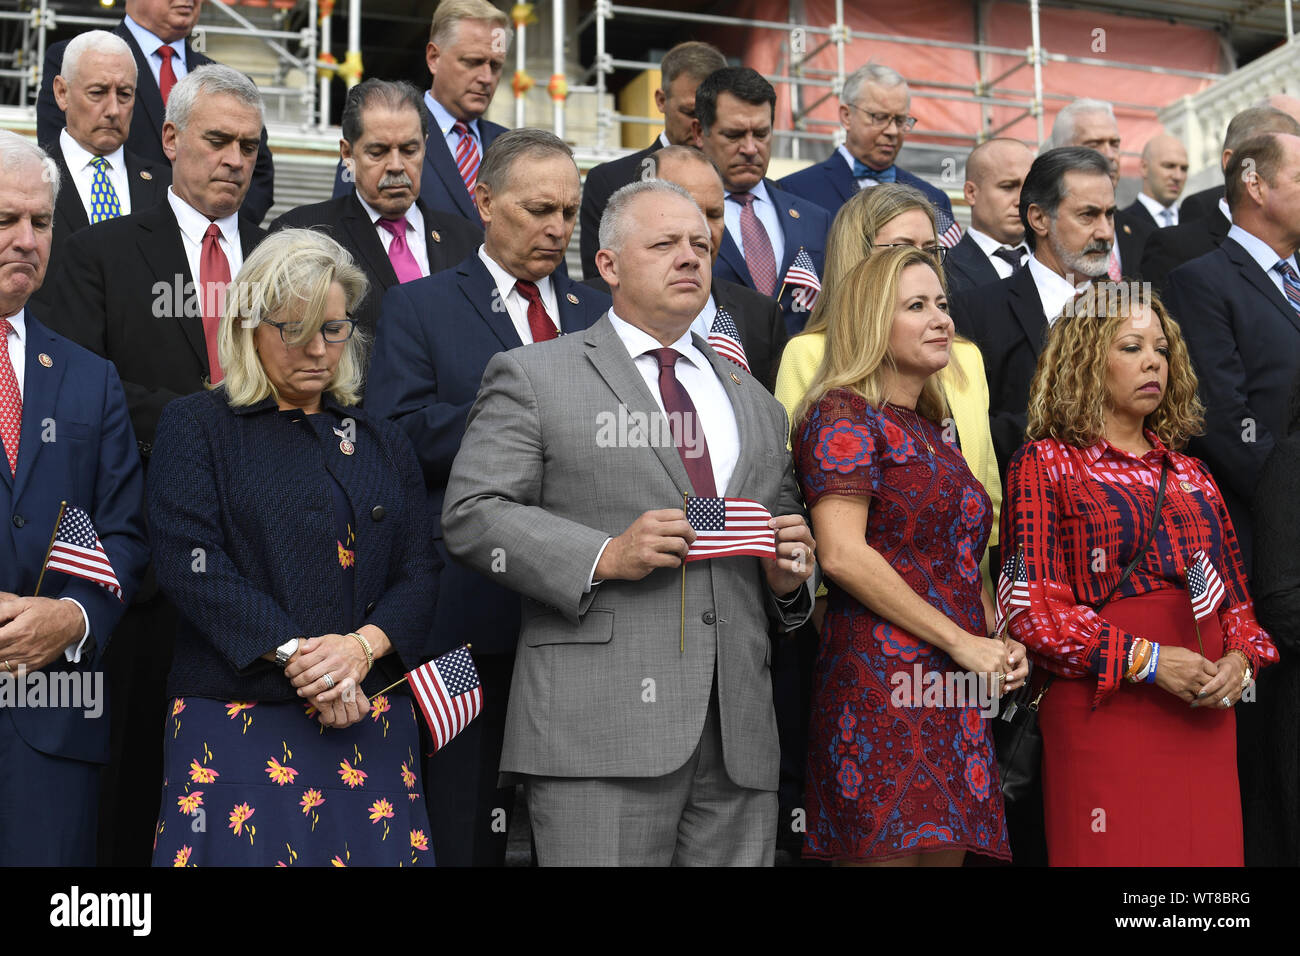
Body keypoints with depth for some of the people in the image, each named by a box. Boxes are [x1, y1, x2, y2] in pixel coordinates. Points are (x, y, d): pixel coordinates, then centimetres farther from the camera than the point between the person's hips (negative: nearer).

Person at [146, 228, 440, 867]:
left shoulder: (382, 443, 16)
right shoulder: (196, 425, 4)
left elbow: (419, 572, 8)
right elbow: (190, 563, -8)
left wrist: (362, 646, -12)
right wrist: (295, 654, -16)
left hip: (369, 726, 3)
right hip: (237, 721, -3)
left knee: (375, 854, 0)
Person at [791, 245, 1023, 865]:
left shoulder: (929, 432, 21)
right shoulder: (843, 416, -4)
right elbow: (842, 554, -16)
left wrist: (1001, 644, 9)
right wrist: (962, 642, -13)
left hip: (956, 690, 8)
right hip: (881, 680, -8)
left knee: (947, 849, 6)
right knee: (886, 852, -10)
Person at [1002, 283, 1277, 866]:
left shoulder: (1191, 475, 19)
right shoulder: (1045, 464, 3)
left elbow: (1236, 594, 18)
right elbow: (1033, 607, -5)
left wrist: (1240, 659, -3)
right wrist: (1146, 660, -13)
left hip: (1205, 716, 5)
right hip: (1103, 706, -5)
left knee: (1206, 850, 3)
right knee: (1115, 855, -4)